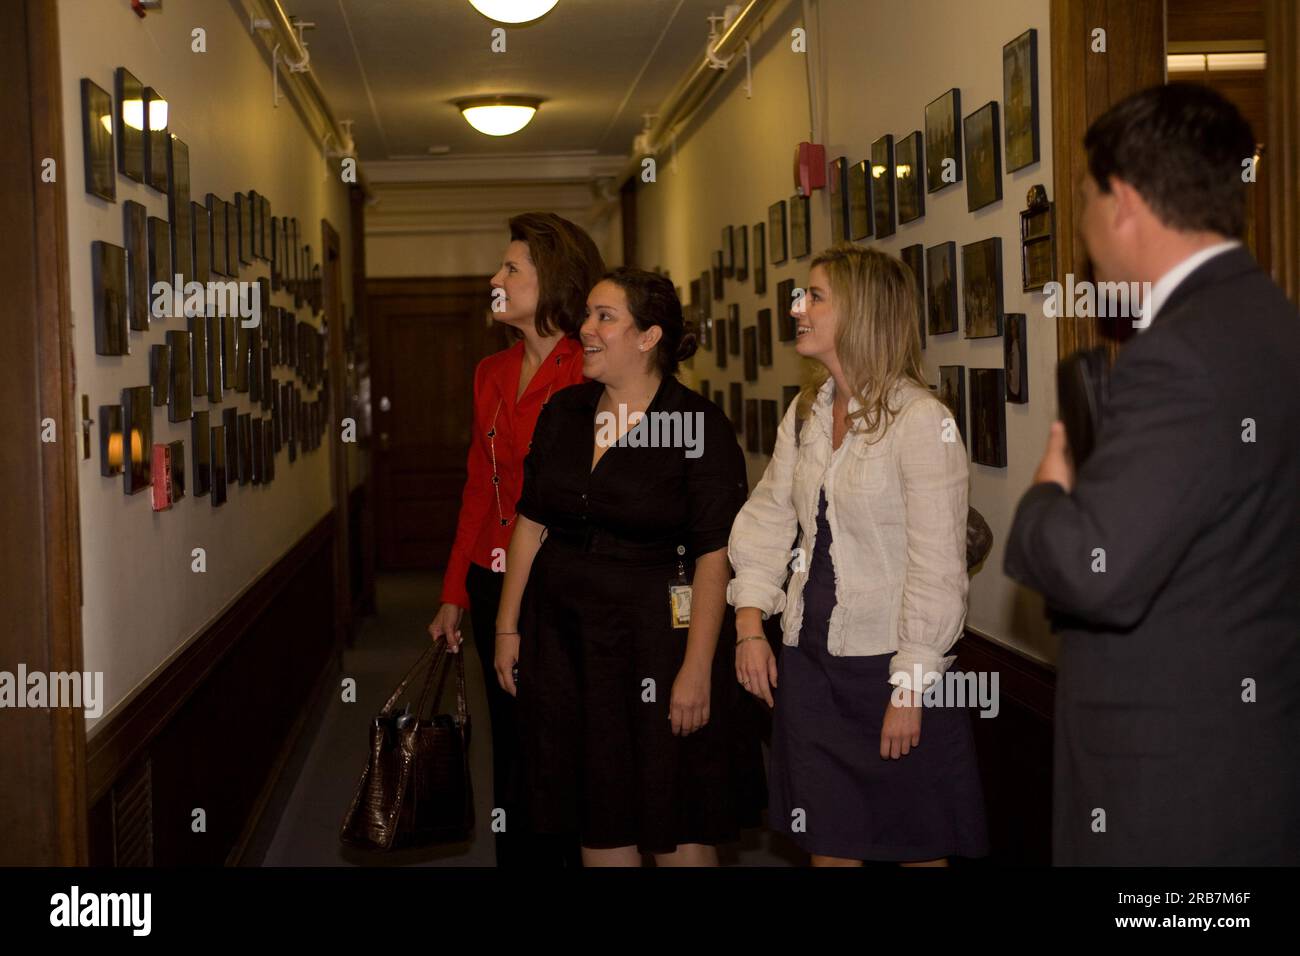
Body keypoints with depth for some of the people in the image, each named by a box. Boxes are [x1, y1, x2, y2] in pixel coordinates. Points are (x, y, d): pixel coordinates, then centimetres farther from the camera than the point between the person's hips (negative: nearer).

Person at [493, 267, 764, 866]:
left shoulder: (698, 426, -10)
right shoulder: (564, 412, 7)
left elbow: (714, 555, -13)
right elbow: (531, 521, 12)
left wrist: (697, 668, -18)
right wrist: (508, 626, 9)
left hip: (652, 635, -5)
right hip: (560, 632, 5)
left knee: (676, 826, 4)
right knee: (597, 817, 13)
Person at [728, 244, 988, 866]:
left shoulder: (922, 420, -15)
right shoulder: (805, 414, 7)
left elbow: (937, 565, -17)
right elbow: (767, 517, 13)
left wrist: (909, 689, -17)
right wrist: (750, 626, 3)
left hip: (889, 661, -6)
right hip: (809, 654, 6)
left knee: (914, 845, 8)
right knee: (826, 841, 13)